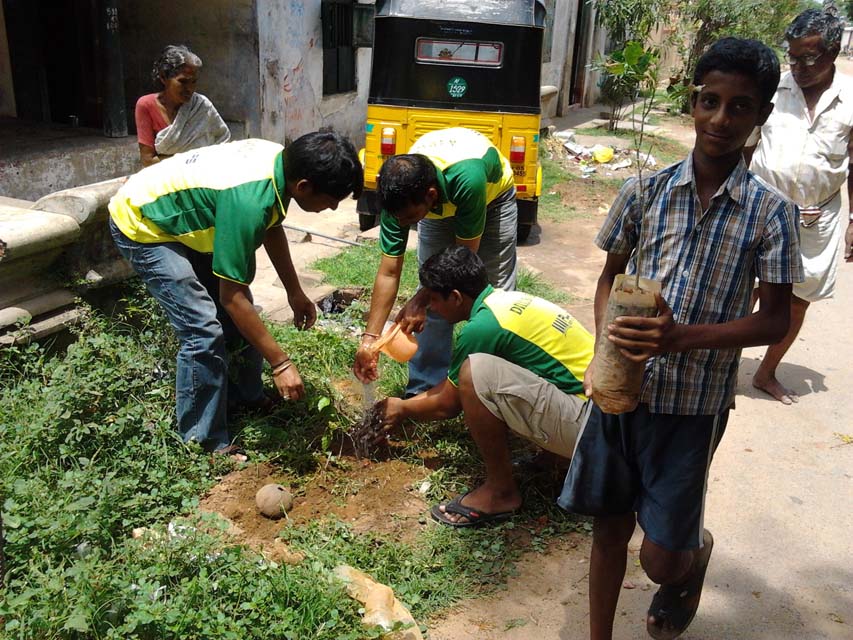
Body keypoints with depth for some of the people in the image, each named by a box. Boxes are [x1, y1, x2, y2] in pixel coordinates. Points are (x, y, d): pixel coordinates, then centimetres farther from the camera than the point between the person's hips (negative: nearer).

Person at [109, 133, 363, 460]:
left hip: (185, 218, 9)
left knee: (237, 315, 9)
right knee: (204, 332, -15)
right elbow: (231, 296, -32)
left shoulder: (282, 161, -13)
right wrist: (281, 363, -27)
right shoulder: (248, 200, -38)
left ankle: (247, 397, 29)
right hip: (140, 225, -9)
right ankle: (205, 443, -1)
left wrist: (295, 292, 8)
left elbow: (272, 228, 7)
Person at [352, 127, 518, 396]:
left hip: (492, 194, -3)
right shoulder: (400, 192, -33)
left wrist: (421, 301, -30)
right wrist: (369, 338, -28)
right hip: (439, 205, 3)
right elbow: (388, 272, -26)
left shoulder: (466, 179, -46)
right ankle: (425, 389, 6)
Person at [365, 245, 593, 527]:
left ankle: (501, 491, -6)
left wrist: (403, 410, 16)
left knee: (477, 371, -23)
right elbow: (455, 382, 23)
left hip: (587, 421, -10)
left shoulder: (482, 325, -18)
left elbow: (447, 405, -2)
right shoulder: (506, 299, 10)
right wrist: (407, 404, 28)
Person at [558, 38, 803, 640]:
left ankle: (699, 548, 43)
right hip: (622, 388, 2)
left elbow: (775, 320, -5)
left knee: (661, 558, 7)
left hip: (695, 403, -2)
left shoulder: (771, 212, -6)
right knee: (610, 526, 13)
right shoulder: (645, 191, -1)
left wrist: (686, 337, -21)